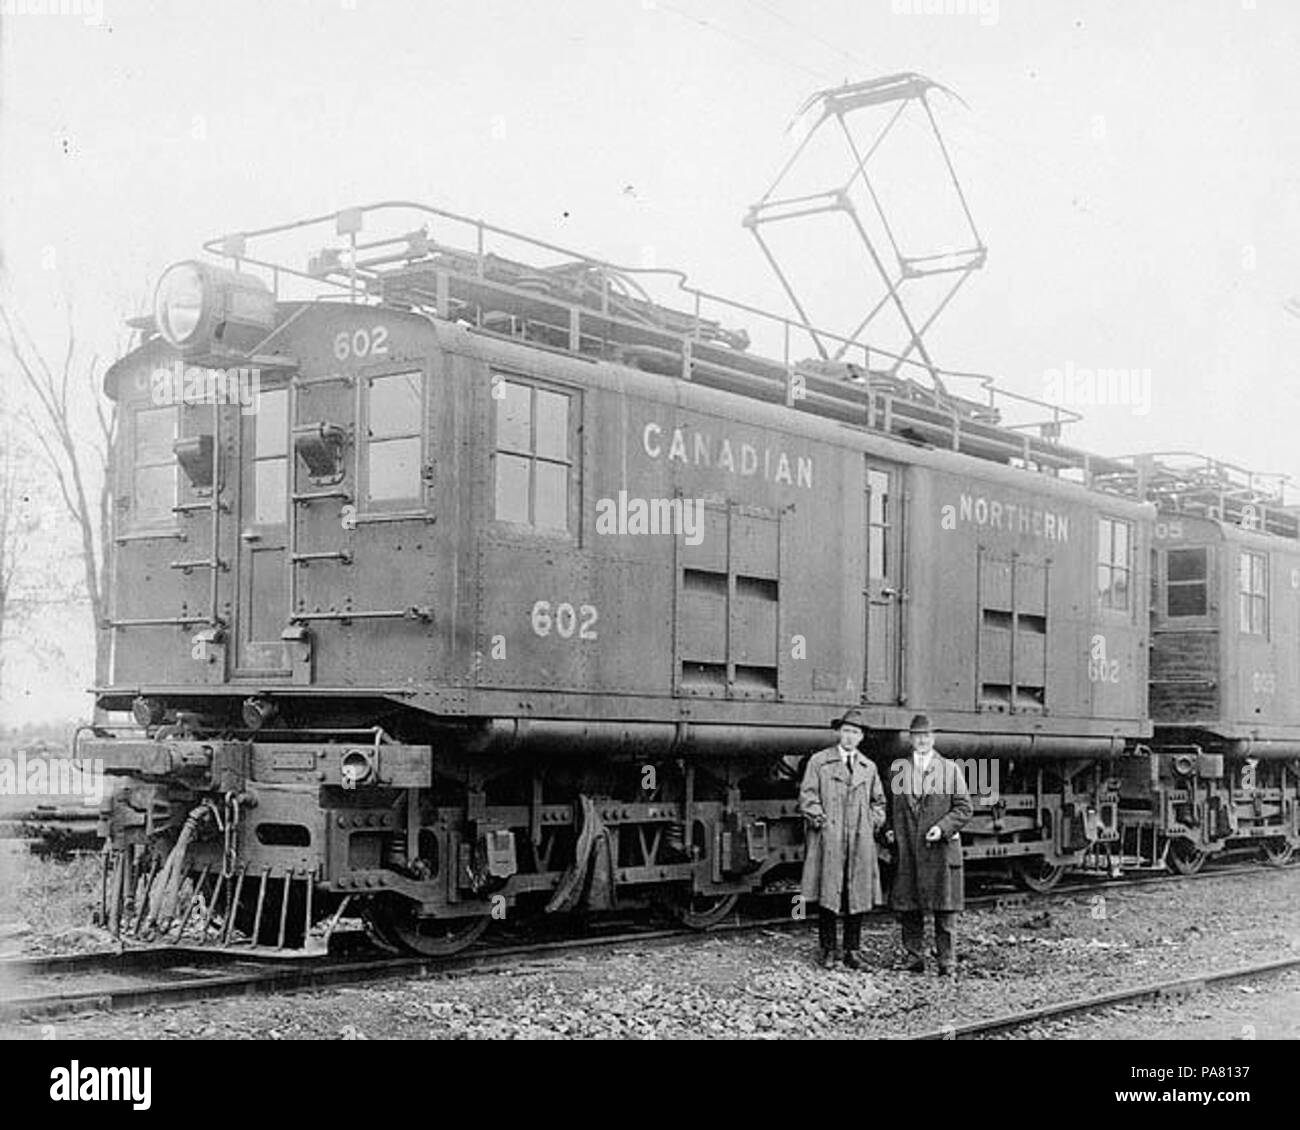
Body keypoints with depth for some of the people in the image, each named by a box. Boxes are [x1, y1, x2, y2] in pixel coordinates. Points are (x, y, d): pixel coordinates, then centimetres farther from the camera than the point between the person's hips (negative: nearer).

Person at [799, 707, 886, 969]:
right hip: (828, 840, -3)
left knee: (858, 896, 3)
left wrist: (874, 823, 9)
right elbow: (807, 797, 1)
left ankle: (852, 950, 11)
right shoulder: (819, 761, 4)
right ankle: (828, 950, 6)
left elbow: (878, 800, 24)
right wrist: (820, 820, -9)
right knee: (827, 895, -3)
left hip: (860, 842, 3)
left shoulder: (869, 767, 15)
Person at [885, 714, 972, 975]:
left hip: (940, 850, -2)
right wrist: (889, 832, 3)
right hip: (906, 851, 2)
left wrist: (943, 828, -12)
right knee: (908, 909, 5)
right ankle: (914, 958, 15)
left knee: (945, 909, -1)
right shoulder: (897, 769, 11)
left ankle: (947, 963, 5)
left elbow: (964, 808, 2)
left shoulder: (950, 769, 4)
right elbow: (891, 806, 20)